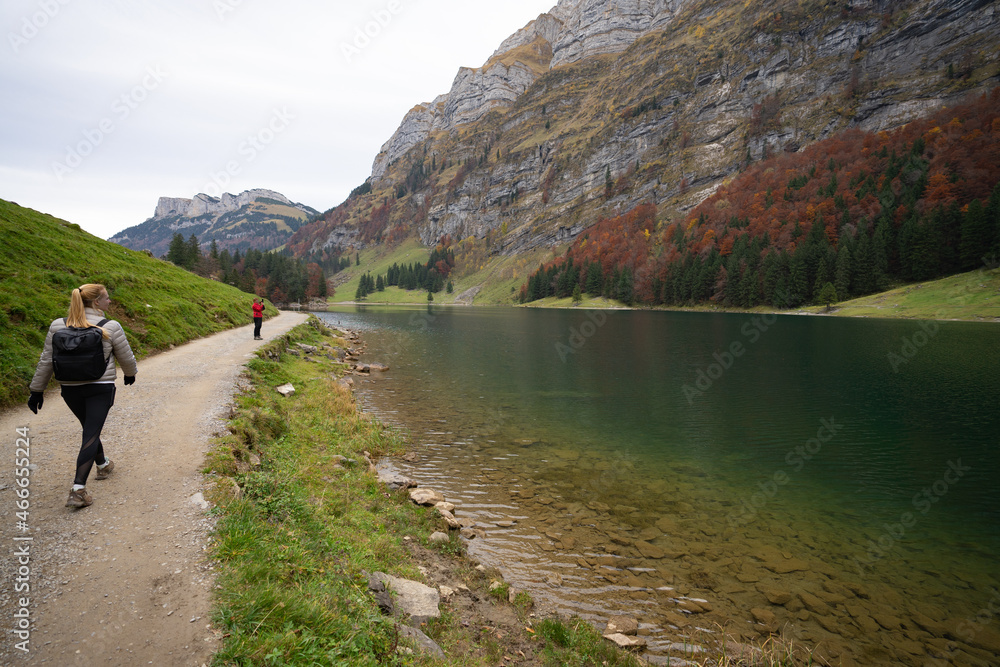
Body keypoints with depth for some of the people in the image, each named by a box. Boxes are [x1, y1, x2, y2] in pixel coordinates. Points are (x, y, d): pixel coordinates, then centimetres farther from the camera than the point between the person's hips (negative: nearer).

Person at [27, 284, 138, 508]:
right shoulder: (111, 327, -11)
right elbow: (126, 357, -1)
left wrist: (37, 390, 11)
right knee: (91, 435, -2)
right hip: (100, 389, -4)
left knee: (90, 428, 24)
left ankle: (103, 465, 45)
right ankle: (78, 489, -8)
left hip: (70, 389, 4)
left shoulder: (58, 326, -2)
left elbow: (46, 362, 2)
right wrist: (130, 374, 20)